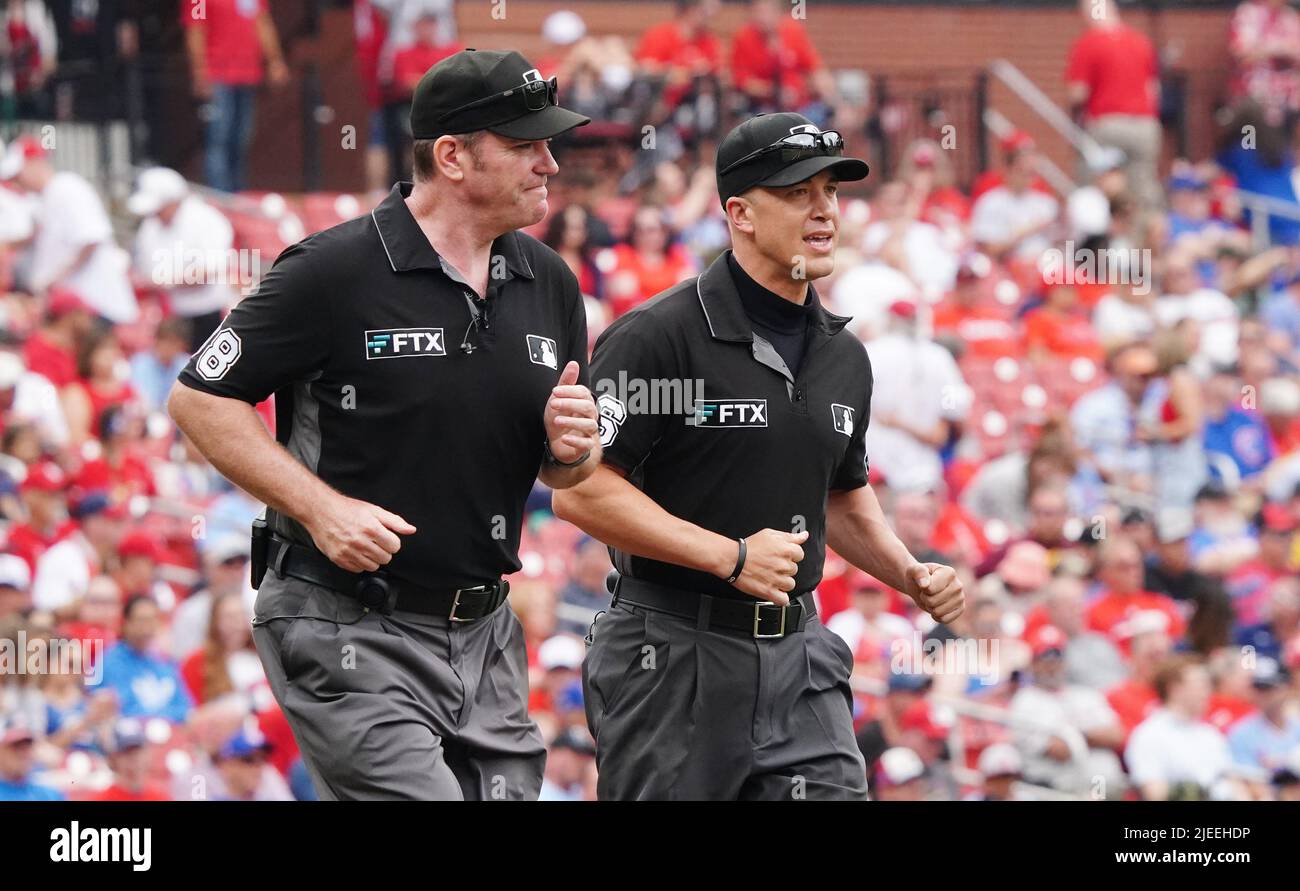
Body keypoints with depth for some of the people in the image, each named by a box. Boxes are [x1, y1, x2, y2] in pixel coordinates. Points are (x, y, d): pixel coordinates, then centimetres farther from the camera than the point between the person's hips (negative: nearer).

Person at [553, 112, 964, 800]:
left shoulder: (844, 357, 12)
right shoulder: (659, 336, -11)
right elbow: (581, 491, -17)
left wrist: (911, 575, 9)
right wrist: (732, 556, -20)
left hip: (799, 659, 6)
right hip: (672, 660, -6)